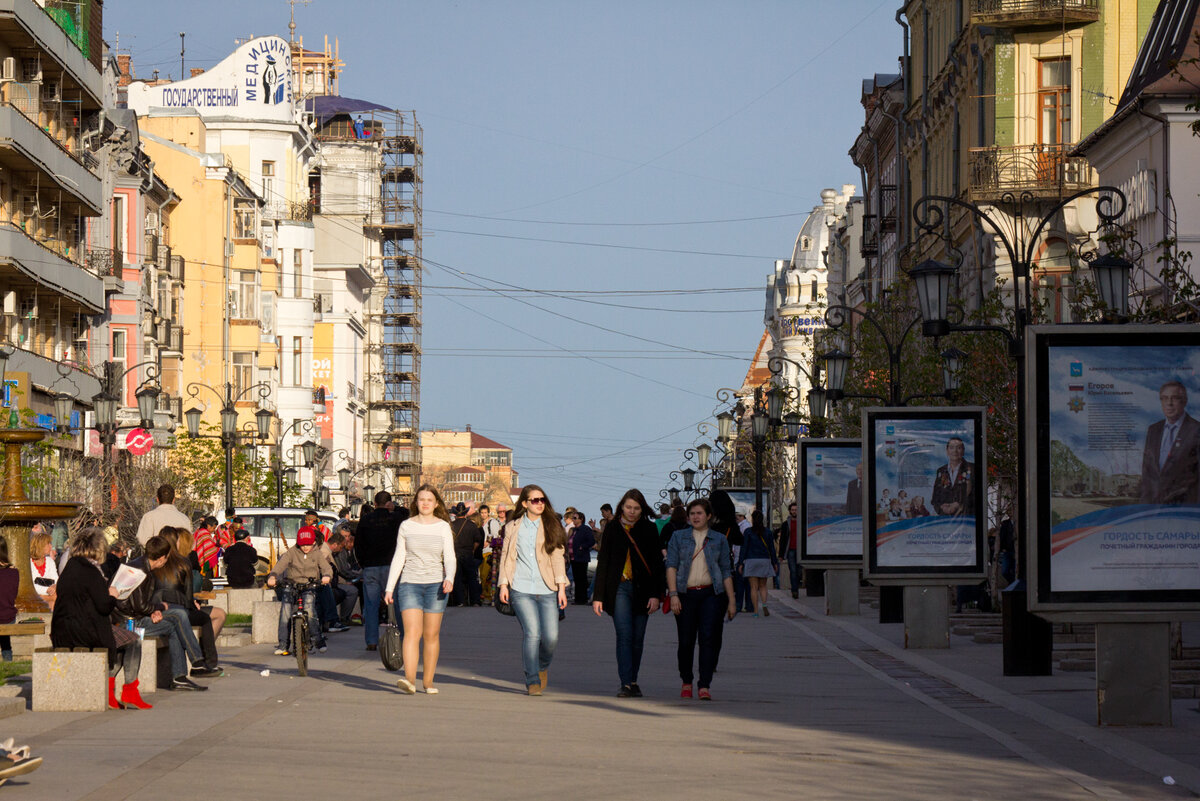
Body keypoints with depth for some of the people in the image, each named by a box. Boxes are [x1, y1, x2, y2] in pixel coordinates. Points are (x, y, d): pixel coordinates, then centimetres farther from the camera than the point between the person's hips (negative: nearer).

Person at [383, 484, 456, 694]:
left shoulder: (443, 527, 5)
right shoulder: (406, 526, 8)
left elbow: (449, 558, -1)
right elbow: (398, 558, 11)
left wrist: (449, 578, -21)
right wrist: (389, 588, 7)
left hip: (435, 584, 0)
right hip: (409, 583, 0)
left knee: (431, 635, 3)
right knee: (412, 632, -14)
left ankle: (428, 681, 12)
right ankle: (409, 679, -26)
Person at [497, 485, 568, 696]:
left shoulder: (552, 527, 9)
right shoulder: (513, 528, 11)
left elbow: (558, 558, 6)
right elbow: (506, 557, 12)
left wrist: (561, 587, 0)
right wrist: (503, 584, 3)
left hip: (547, 591, 1)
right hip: (521, 590, -1)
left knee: (551, 637, -7)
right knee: (532, 633, -15)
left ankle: (543, 666, 25)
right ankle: (532, 680, -5)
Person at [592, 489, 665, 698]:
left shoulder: (649, 529, 5)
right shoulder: (612, 528, 4)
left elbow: (657, 563, 4)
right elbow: (602, 562, 6)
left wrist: (656, 594, -5)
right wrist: (598, 595, 1)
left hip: (642, 589, 1)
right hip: (619, 588, -1)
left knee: (638, 638, 6)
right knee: (624, 635, -13)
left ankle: (633, 681, 19)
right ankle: (626, 683, -17)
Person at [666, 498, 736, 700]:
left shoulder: (719, 540, 11)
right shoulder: (678, 537, 9)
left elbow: (726, 572, 12)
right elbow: (671, 566, 3)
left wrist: (731, 601, 8)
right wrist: (673, 594, -9)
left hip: (711, 594, -1)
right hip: (685, 594, 1)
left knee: (708, 638, -12)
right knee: (686, 641, 3)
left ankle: (705, 686, -13)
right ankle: (686, 683, 22)